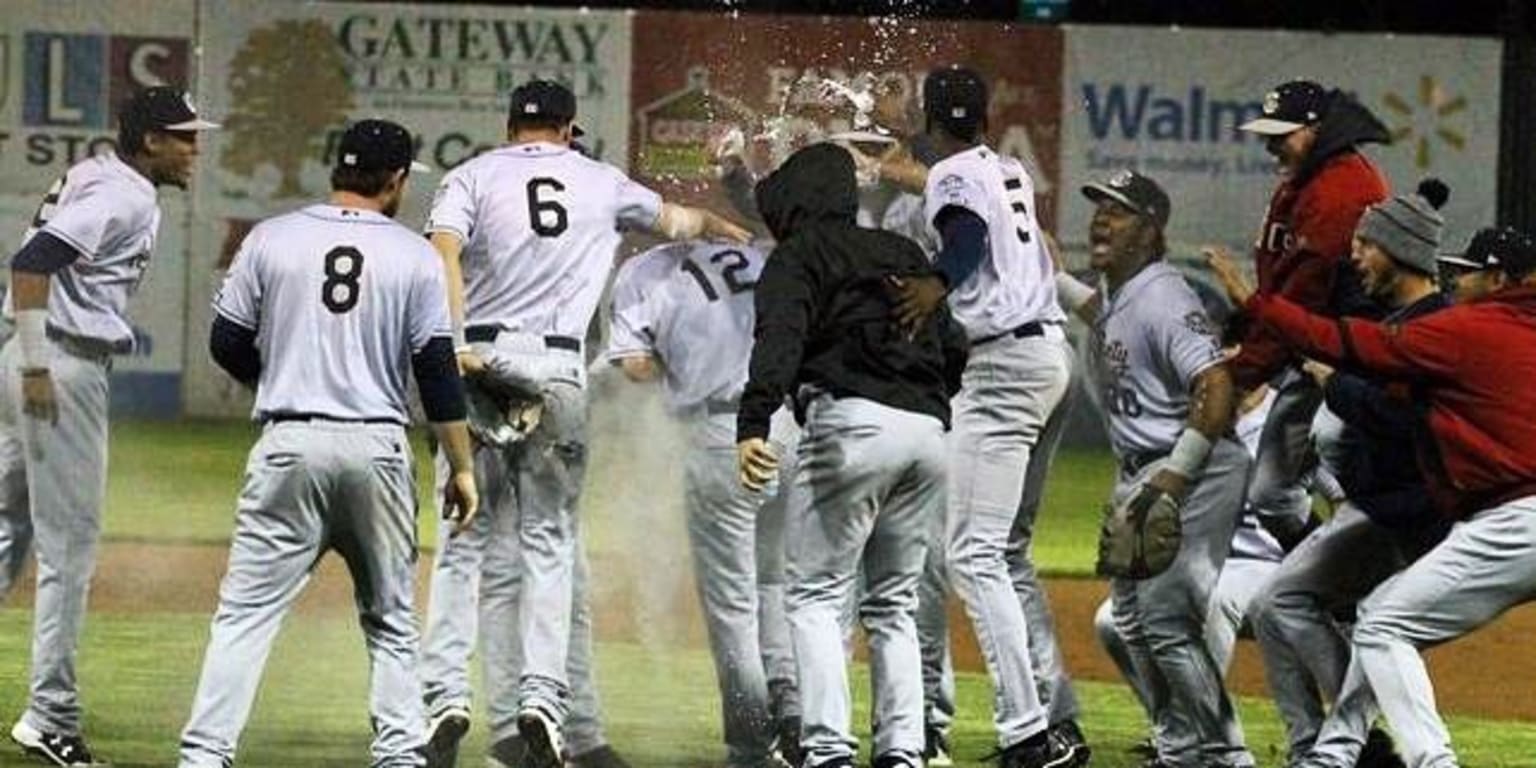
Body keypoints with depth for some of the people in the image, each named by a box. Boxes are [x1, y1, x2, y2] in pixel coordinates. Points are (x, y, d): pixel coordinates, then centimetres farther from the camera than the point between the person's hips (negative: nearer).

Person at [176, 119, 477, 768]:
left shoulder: (272, 240, 1)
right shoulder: (414, 256, 0)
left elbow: (227, 346, 4)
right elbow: (438, 371, -2)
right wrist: (462, 467, 4)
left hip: (289, 446, 0)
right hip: (378, 449, 0)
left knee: (248, 610, 0)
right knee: (391, 616, 14)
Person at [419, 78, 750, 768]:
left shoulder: (473, 175, 9)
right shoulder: (601, 183, 16)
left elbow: (443, 250, -10)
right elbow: (673, 220, 35)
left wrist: (455, 344, -18)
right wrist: (728, 230, 56)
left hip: (479, 359, 0)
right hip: (557, 368, 1)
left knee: (469, 542, 1)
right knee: (549, 542, 3)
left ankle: (447, 693, -12)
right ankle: (543, 698, -11)